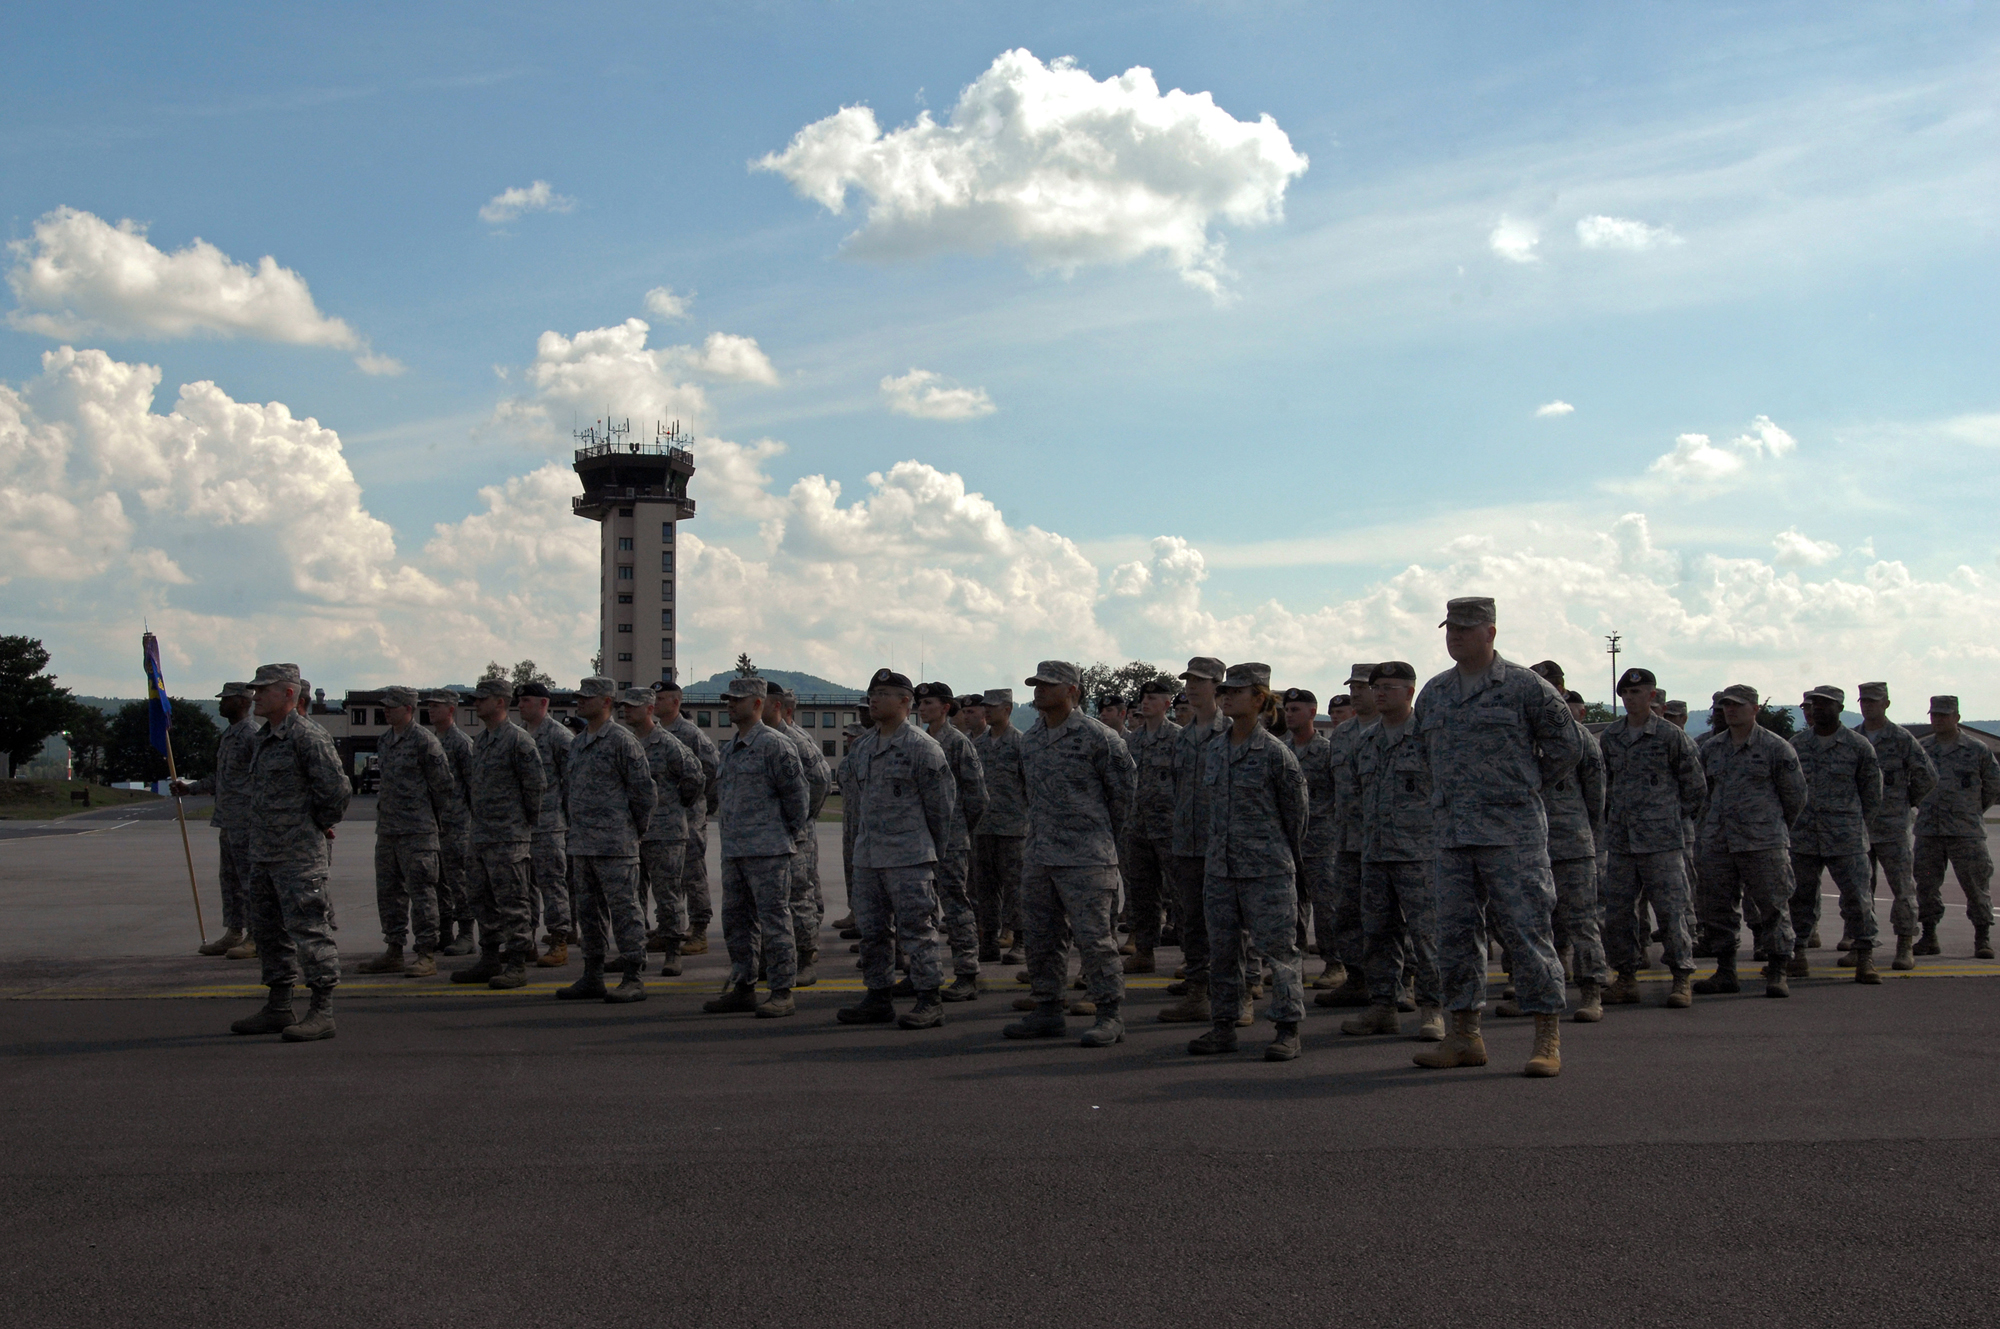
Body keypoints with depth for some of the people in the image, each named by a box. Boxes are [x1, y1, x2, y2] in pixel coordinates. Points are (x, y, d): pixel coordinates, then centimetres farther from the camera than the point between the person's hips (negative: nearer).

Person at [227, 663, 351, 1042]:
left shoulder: (308, 737, -14)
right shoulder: (264, 739, 16)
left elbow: (336, 789, -17)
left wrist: (322, 824, -5)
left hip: (299, 855, -10)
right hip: (264, 854, 10)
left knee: (309, 929, -8)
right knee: (268, 930, 14)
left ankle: (322, 1014, -5)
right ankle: (279, 1009, 23)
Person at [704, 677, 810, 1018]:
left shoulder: (774, 744, -10)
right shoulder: (729, 750, 17)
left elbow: (797, 792, -10)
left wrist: (791, 832, -3)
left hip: (768, 850, -9)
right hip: (734, 850, 9)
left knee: (774, 922, -5)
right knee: (736, 922, 13)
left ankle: (782, 994, -1)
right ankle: (742, 988, 22)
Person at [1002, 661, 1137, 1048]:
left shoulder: (1097, 737, -9)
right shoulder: (1030, 739, 12)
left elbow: (1123, 793, -1)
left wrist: (1102, 838, 6)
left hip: (1085, 858, -7)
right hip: (1037, 856, 7)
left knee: (1094, 937, -6)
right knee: (1041, 938, 11)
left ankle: (1109, 1016, 1)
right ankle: (1048, 1012, 20)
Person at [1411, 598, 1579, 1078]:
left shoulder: (1524, 687, -3)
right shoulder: (1432, 694, 14)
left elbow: (1566, 746, 2)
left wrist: (1521, 787, 6)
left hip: (1512, 830, -6)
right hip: (1452, 832, 6)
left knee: (1526, 929, -6)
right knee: (1456, 932, 7)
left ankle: (1547, 1039, 0)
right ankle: (1465, 1035, 15)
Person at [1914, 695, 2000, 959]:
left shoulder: (1978, 750, 1)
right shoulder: (1920, 748, 9)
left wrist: (1971, 812, 10)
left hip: (1966, 832, -3)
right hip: (1928, 831, 3)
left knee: (1976, 885, -2)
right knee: (1926, 885, 4)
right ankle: (1929, 937, 14)